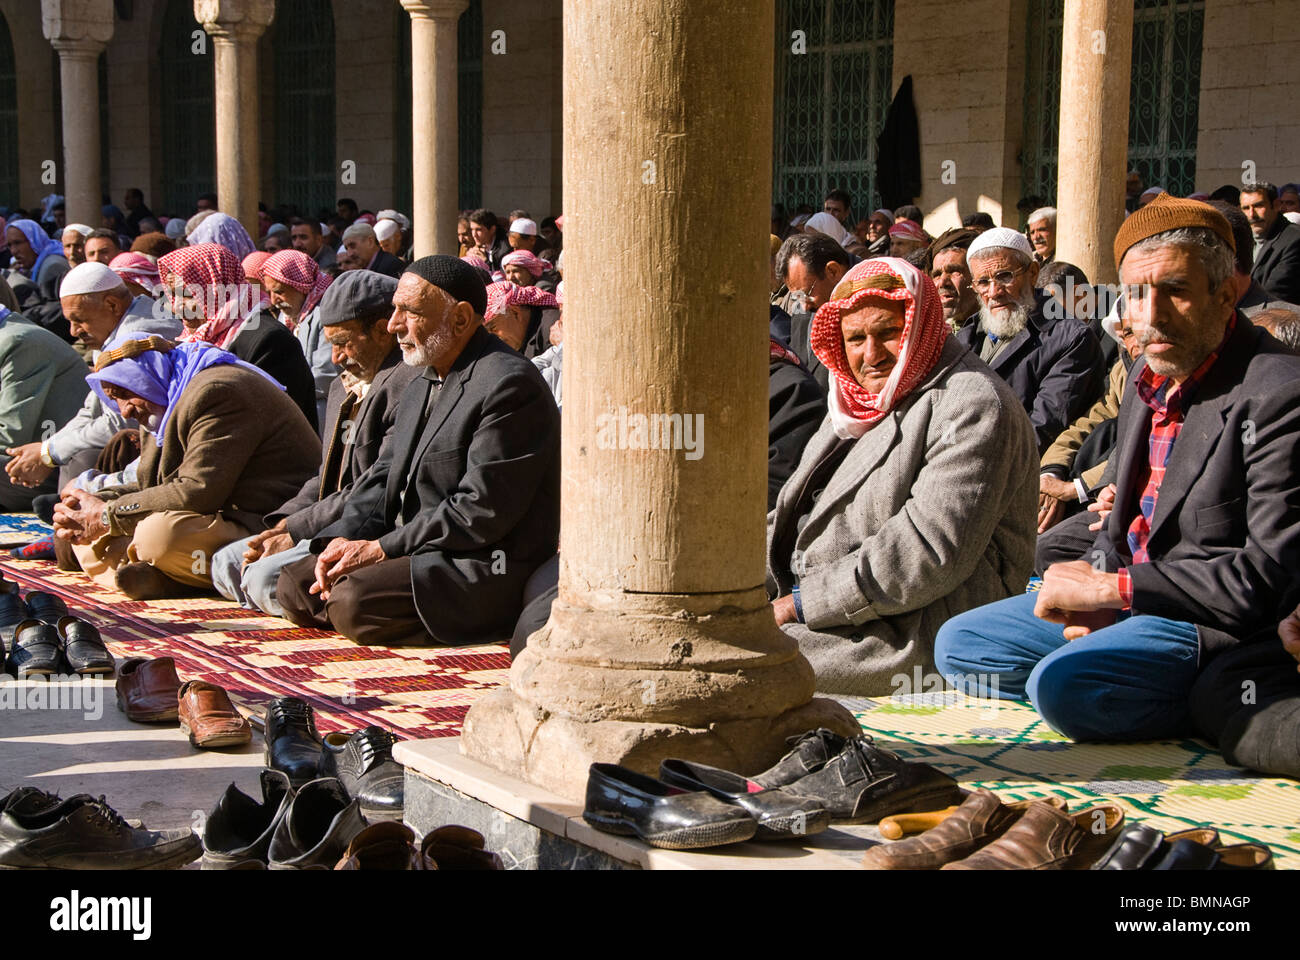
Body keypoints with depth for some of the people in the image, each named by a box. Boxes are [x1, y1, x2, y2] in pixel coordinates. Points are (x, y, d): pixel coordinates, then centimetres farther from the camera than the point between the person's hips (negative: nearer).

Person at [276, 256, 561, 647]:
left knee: (353, 602, -27)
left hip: (486, 567, -10)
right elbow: (383, 475, 15)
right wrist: (344, 540, -5)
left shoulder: (510, 385, -17)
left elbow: (481, 511, -22)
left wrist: (380, 549, -18)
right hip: (416, 552, 10)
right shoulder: (421, 386, 16)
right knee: (295, 584, 5)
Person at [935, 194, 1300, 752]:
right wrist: (1096, 579, -3)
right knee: (957, 643, 10)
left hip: (1218, 622, -10)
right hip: (1128, 593, 10)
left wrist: (1113, 587, -19)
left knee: (1062, 682, -32)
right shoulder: (1151, 374, 9)